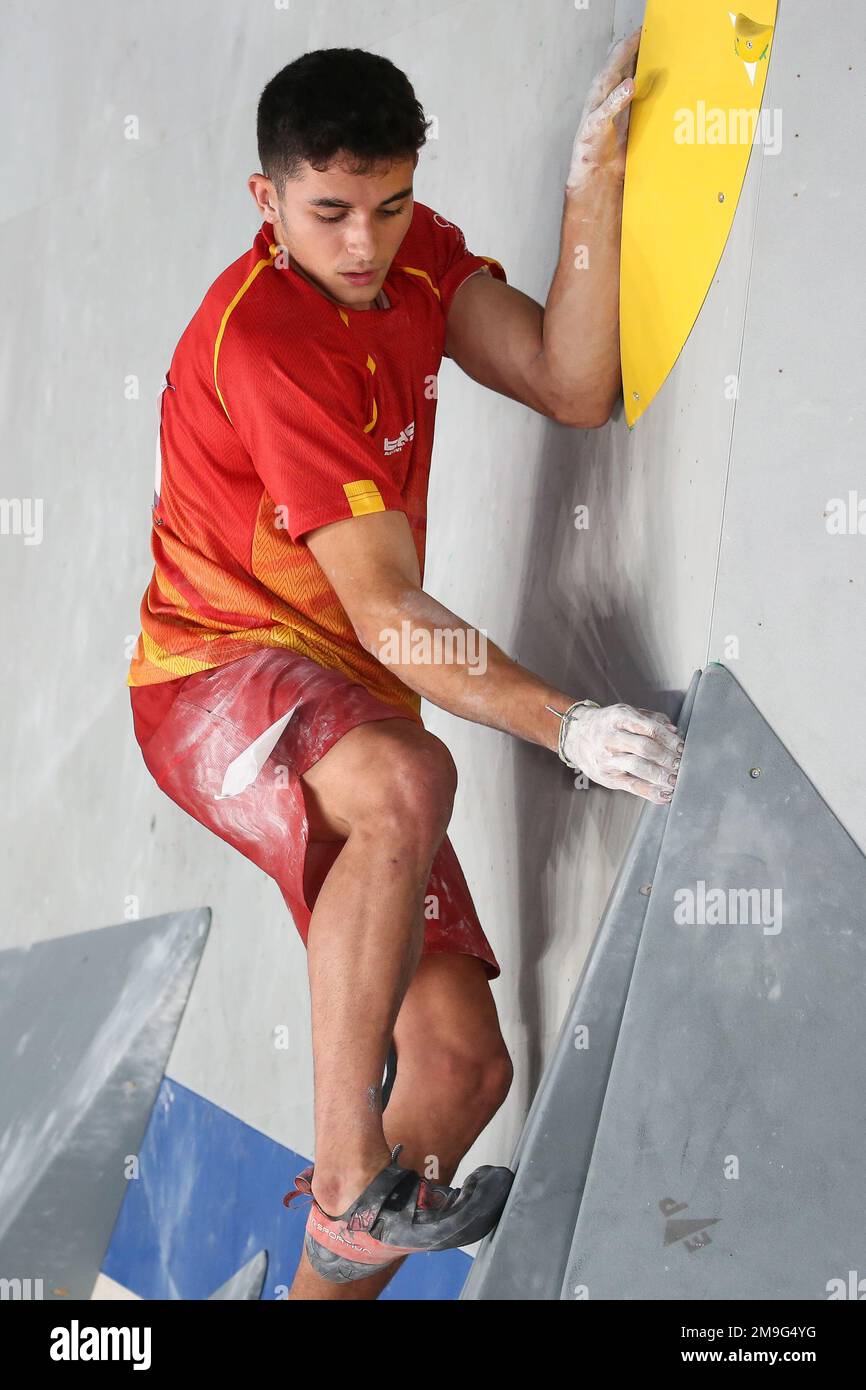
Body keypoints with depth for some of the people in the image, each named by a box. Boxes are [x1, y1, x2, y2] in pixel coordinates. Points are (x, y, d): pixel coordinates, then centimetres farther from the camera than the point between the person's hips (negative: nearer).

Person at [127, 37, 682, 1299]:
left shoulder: (417, 255, 4)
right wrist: (566, 723, -35)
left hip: (351, 704, 8)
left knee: (466, 1065, 3)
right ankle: (348, 1179, -37)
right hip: (219, 675, -8)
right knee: (407, 778, -43)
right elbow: (387, 614, -25)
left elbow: (573, 390, -7)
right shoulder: (264, 338, -21)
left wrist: (596, 184, -15)